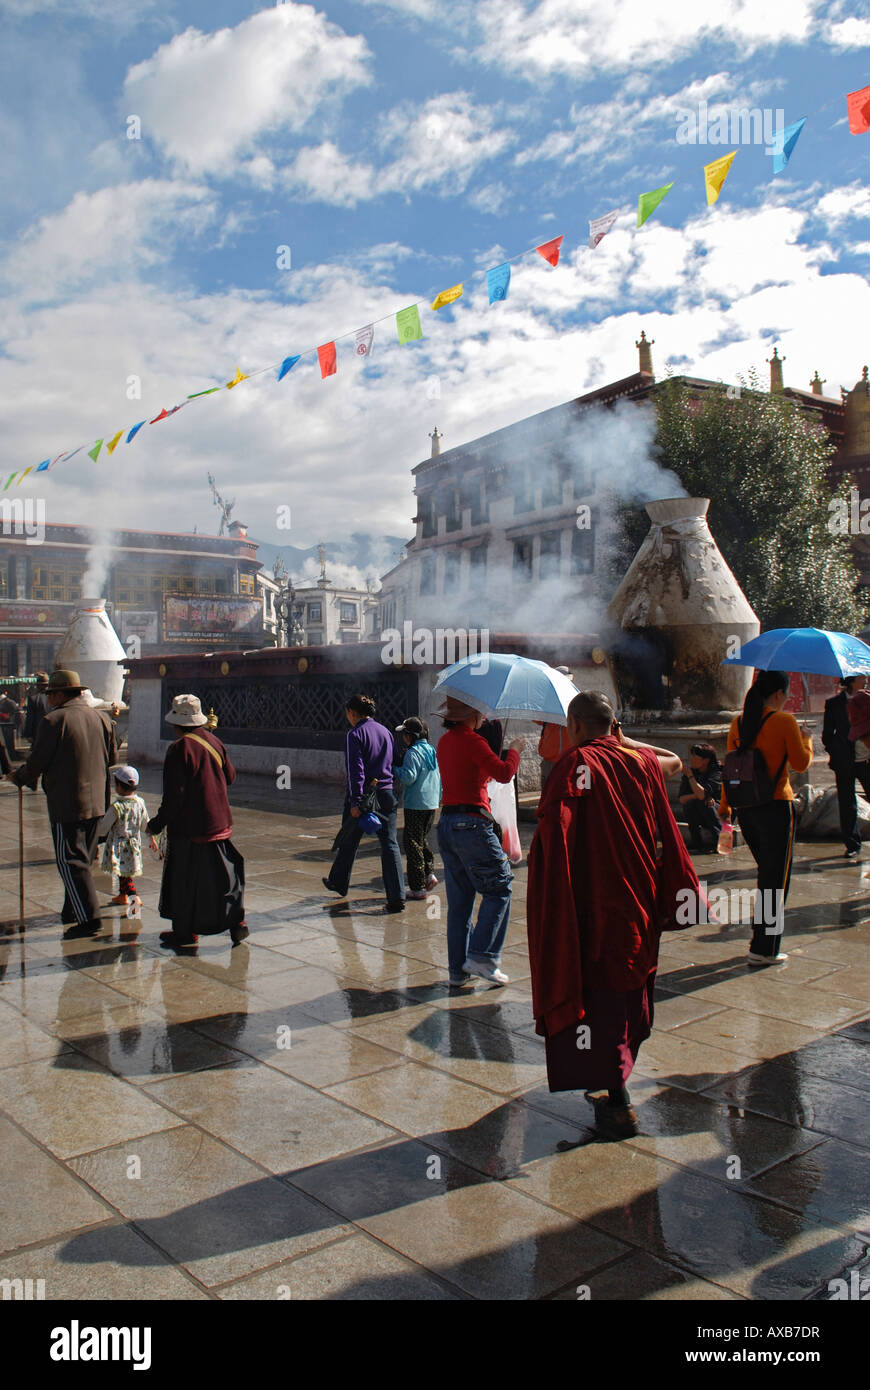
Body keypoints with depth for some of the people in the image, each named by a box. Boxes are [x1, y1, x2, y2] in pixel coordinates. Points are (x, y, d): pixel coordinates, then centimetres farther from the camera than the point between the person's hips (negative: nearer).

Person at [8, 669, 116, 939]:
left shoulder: (54, 721, -12)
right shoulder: (101, 718, 7)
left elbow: (36, 764, -8)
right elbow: (111, 760, 14)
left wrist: (17, 777, 12)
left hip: (66, 804, -7)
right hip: (96, 802, 7)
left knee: (70, 862, -1)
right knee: (82, 859, 18)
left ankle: (89, 919, -4)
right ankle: (72, 911, 29)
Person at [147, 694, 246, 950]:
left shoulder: (179, 748, -17)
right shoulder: (214, 741, 4)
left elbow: (174, 795, -18)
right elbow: (230, 777, 14)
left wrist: (158, 823, -9)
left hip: (189, 826, -7)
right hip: (219, 821, 7)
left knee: (185, 879, 6)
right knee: (223, 873, 14)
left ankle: (185, 932, 14)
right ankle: (236, 921, 14)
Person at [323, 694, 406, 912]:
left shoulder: (355, 734, -9)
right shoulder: (385, 731, 10)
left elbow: (356, 770, -16)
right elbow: (393, 763, 13)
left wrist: (355, 802, -17)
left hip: (364, 794, -5)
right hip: (386, 794, 5)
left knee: (349, 841, 15)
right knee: (390, 844, 1)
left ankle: (338, 883, 34)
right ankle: (397, 898, -5)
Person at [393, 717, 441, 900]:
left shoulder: (413, 753, -14)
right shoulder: (432, 750, 12)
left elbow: (409, 777, -21)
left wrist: (394, 769, -8)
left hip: (416, 806, -8)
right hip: (432, 805, 8)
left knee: (413, 844, 0)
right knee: (423, 840, 22)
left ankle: (418, 887, 2)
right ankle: (429, 873, 9)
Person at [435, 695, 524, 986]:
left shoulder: (444, 741, 14)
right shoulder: (471, 741, -12)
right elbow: (504, 773, -17)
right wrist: (514, 750, -1)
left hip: (447, 823, 8)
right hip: (472, 824, -8)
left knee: (459, 898, 12)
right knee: (499, 888, 3)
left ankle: (458, 968, 15)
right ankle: (482, 956, -4)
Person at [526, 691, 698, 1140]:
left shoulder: (577, 763, -14)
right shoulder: (640, 761, 4)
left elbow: (552, 826, -23)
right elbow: (675, 762, 25)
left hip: (594, 905, -7)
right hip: (639, 901, 7)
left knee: (598, 998, 1)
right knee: (630, 994, 19)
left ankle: (618, 1106, 2)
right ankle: (614, 1084, 32)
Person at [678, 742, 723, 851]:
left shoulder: (717, 773, -18)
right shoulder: (691, 771, -3)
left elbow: (702, 794, -35)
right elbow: (681, 799, -11)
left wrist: (690, 775, -27)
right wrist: (696, 795, -26)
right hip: (701, 818, 4)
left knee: (703, 802, -31)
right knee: (689, 803, -24)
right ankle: (696, 841, -13)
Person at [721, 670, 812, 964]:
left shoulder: (737, 723, 6)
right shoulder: (784, 721, -10)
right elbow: (801, 764, -6)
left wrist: (725, 805, 16)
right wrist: (806, 740, 13)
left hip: (744, 808, 6)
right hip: (775, 807, -6)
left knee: (767, 874, 21)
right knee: (776, 879, 3)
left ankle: (762, 932, 25)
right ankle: (764, 949, 6)